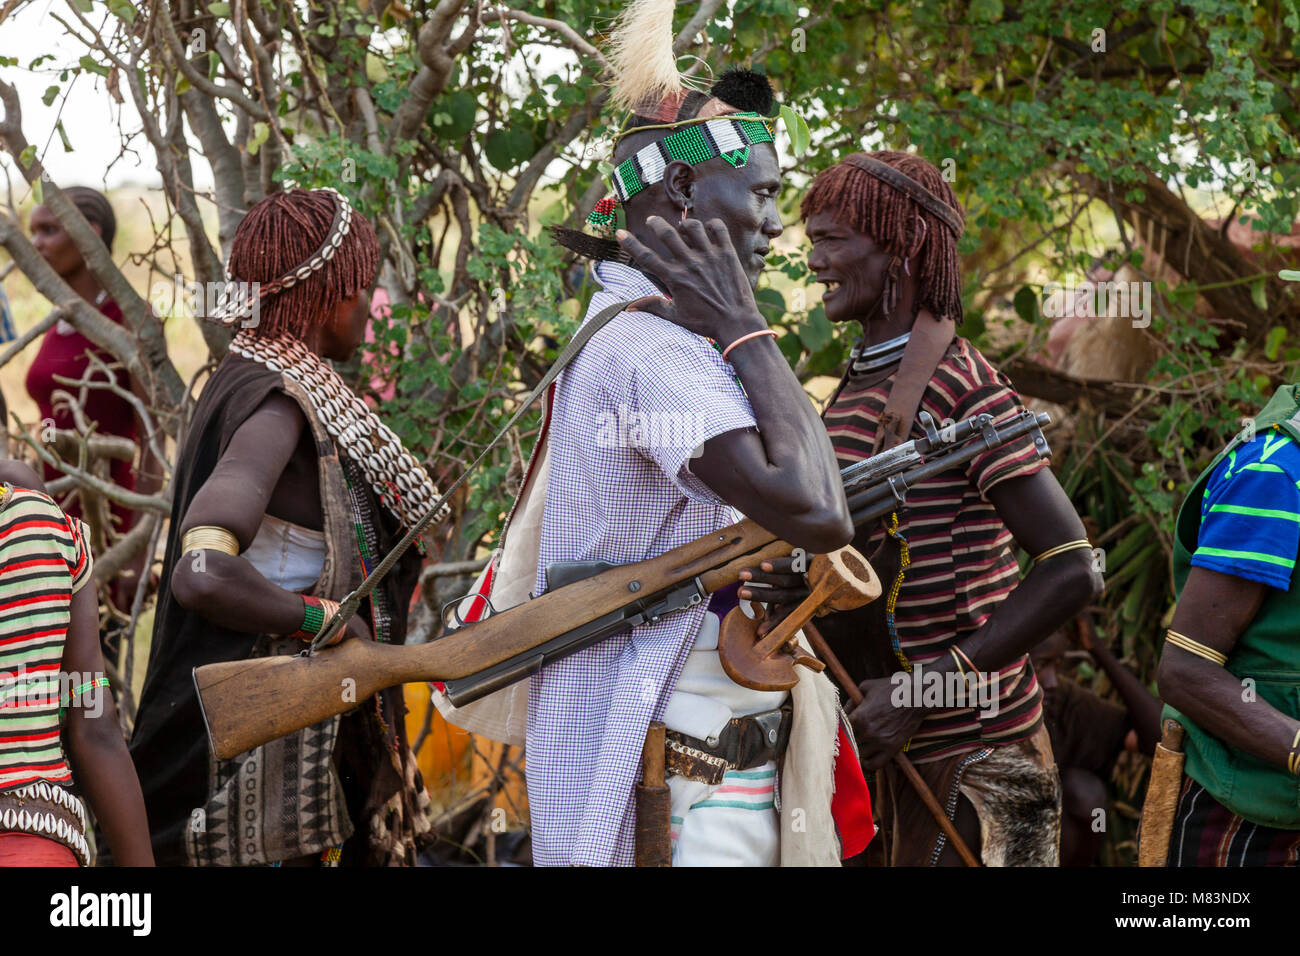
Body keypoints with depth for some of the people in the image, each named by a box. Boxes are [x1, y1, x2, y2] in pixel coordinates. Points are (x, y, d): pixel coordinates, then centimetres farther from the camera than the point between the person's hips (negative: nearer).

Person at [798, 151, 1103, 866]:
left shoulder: (962, 388, -15)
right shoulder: (855, 390, 13)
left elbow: (1073, 570, -21)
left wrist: (924, 691, -23)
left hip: (971, 754, -9)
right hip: (902, 750, 9)